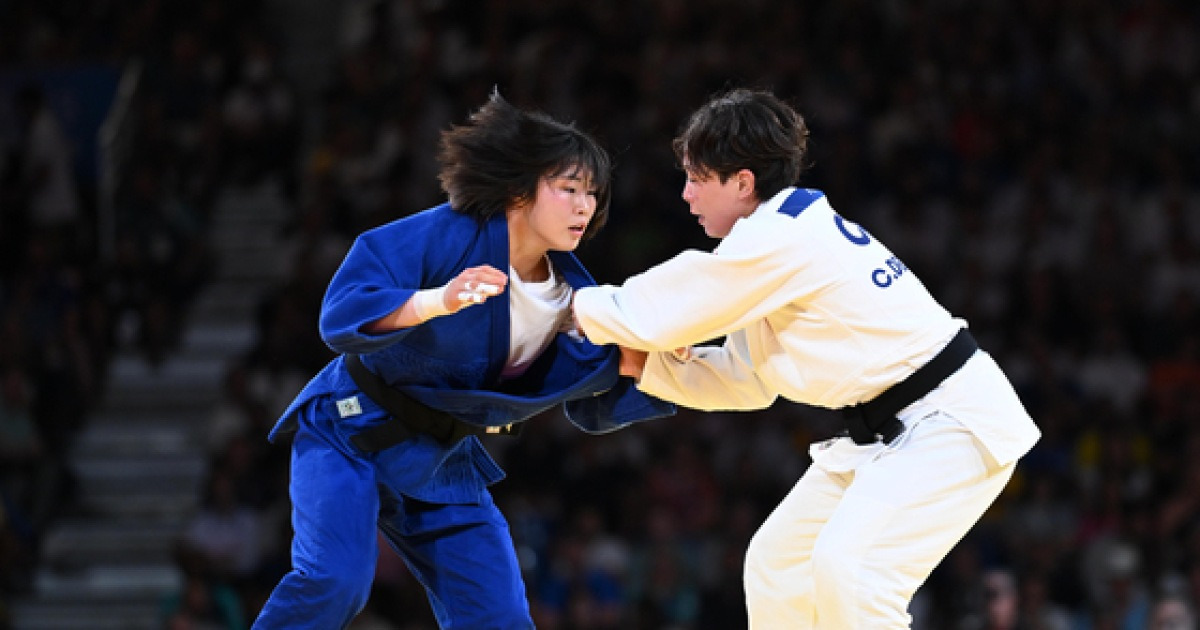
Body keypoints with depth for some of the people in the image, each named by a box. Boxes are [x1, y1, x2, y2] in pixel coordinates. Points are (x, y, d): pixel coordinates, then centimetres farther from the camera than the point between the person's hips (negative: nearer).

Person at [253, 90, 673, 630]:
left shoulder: (572, 296, -4)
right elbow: (342, 312, -28)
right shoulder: (445, 236, -21)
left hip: (440, 464, 6)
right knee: (333, 583, -25)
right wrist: (437, 301, -44)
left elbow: (594, 406, 5)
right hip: (350, 434, -6)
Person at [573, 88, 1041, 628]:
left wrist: (583, 306, 2)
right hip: (888, 430, 11)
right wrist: (646, 364, 8)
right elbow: (749, 381, 16)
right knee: (775, 562, 13)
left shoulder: (779, 240, -20)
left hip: (953, 422, -11)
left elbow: (658, 313, -17)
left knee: (845, 567, -26)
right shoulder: (787, 234, 10)